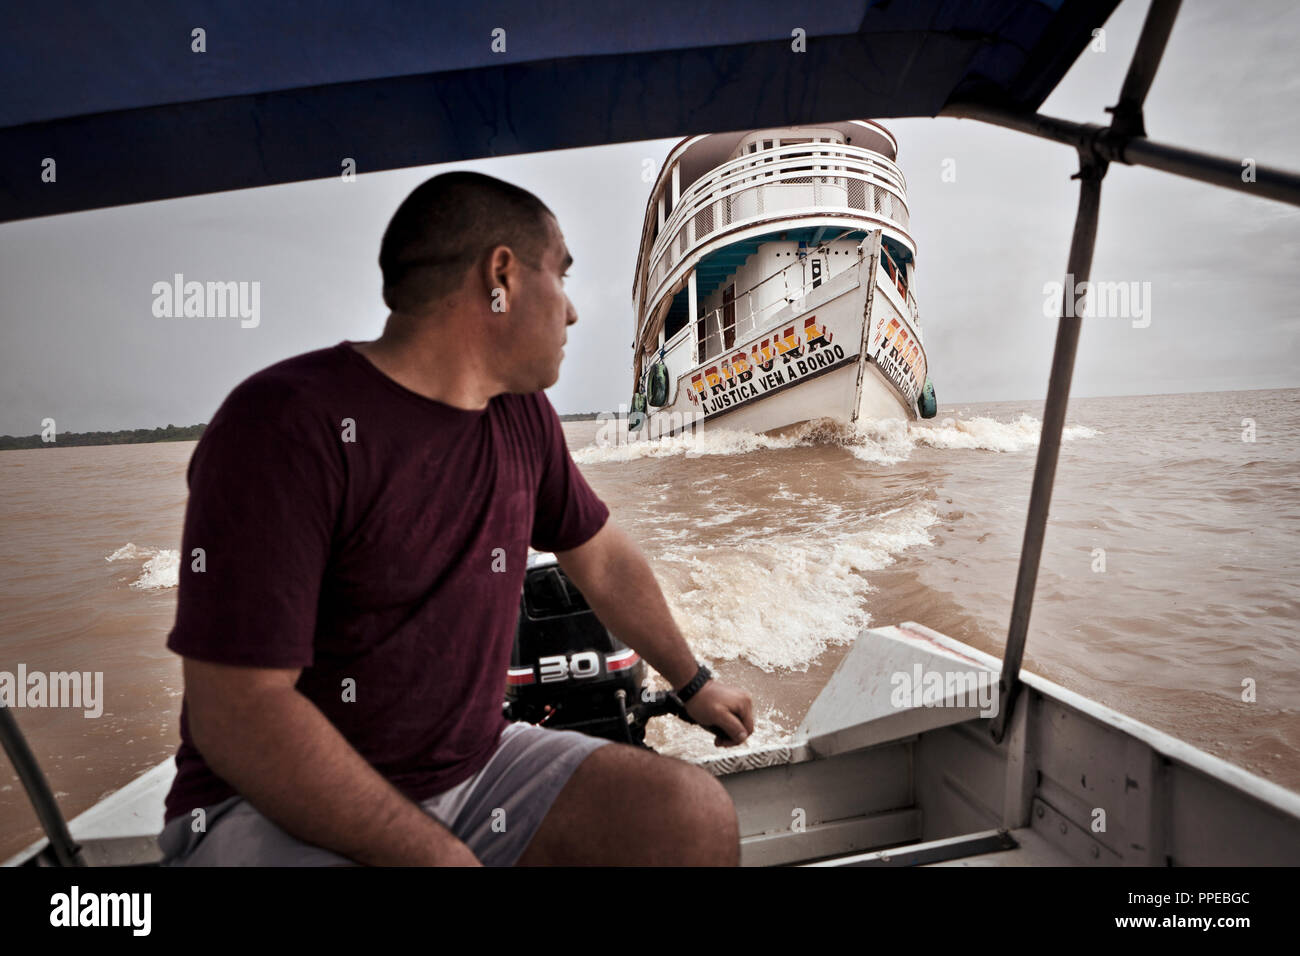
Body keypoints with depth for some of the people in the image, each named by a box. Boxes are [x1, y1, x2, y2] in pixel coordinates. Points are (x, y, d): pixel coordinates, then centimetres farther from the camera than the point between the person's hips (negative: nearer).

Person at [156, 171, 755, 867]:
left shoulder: (522, 415, 2)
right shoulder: (284, 424, -20)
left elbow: (602, 558, 14)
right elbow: (238, 713, -22)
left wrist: (693, 684, 23)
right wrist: (445, 856, -21)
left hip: (476, 767, 6)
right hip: (274, 806, -5)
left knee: (698, 814, -14)